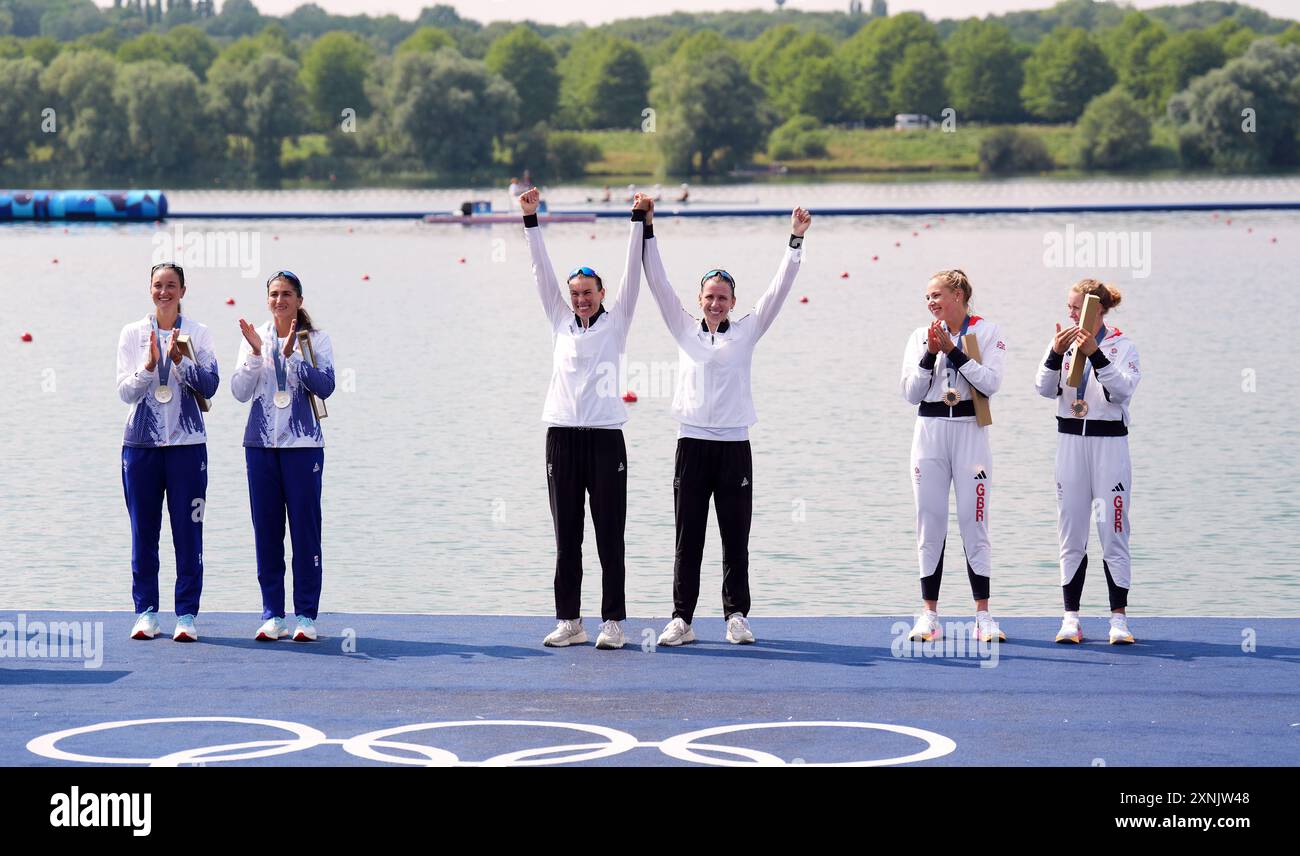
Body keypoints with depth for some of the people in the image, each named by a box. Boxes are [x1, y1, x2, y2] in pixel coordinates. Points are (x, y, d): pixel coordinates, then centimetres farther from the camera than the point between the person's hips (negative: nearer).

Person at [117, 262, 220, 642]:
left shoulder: (198, 333, 4)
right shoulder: (132, 333, 6)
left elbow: (210, 385, -5)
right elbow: (125, 391, 0)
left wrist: (180, 360, -18)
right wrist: (149, 364, -16)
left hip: (187, 443, -1)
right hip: (141, 442, 1)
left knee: (188, 530, -2)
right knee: (143, 530, 4)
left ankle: (187, 614, 3)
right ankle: (146, 612, 12)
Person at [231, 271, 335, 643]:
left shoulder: (316, 340, 2)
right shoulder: (254, 337, 8)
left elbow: (325, 386, -11)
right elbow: (240, 392, 1)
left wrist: (292, 354, -18)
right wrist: (255, 352, -11)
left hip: (303, 444, -2)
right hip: (261, 444, 3)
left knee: (305, 527, -2)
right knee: (266, 529, 4)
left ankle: (306, 615, 3)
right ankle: (272, 615, 10)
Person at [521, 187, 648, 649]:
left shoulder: (615, 321, 7)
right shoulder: (561, 321, 14)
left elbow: (633, 271, 2)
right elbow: (542, 270, 12)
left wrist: (638, 221, -4)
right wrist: (530, 220, 8)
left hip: (605, 438, -3)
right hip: (562, 437, 3)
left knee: (610, 537, -1)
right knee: (566, 538, 6)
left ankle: (612, 622, 2)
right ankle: (569, 621, 10)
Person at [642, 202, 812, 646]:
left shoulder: (746, 331, 7)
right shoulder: (684, 328, 9)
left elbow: (778, 289, 2)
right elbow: (658, 282, 5)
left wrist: (796, 241, -5)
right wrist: (647, 230, -1)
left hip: (733, 444, 0)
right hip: (692, 443, 0)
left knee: (735, 538, 3)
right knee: (688, 538, 1)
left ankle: (737, 616, 9)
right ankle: (682, 618, 3)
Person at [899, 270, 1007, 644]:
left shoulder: (986, 332, 2)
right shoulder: (921, 336, 10)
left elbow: (991, 382, -12)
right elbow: (911, 393, 3)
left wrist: (952, 350, -13)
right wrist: (929, 354, -9)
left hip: (969, 430, -3)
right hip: (929, 430, 3)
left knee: (974, 523, -3)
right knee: (929, 525, 2)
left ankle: (983, 616, 1)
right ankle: (929, 615, 6)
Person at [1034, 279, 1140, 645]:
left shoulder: (1122, 346, -2)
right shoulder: (1063, 343, 9)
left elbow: (1123, 390, -16)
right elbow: (1045, 388, -3)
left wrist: (1096, 355, -26)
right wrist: (1056, 354, -19)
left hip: (1109, 441, -4)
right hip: (1070, 440, 4)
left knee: (1113, 532, -4)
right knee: (1071, 534, 5)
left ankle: (1119, 618, 0)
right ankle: (1071, 616, 9)